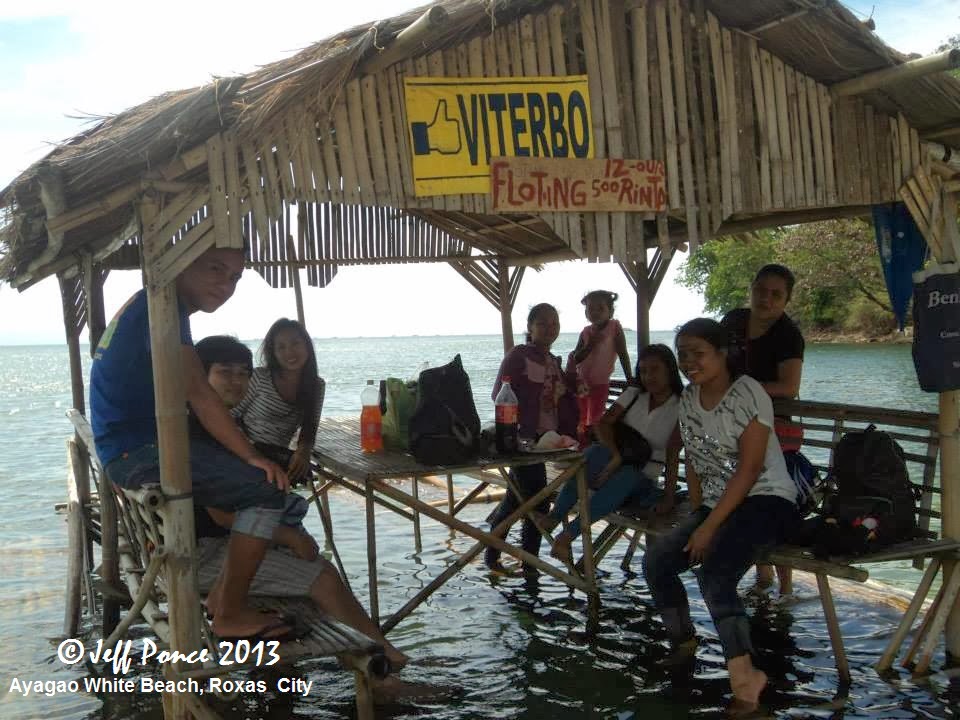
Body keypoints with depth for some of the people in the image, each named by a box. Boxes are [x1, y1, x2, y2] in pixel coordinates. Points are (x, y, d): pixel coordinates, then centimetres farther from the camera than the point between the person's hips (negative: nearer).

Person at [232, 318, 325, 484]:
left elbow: (308, 432, 4)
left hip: (278, 457, 4)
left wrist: (303, 452, -20)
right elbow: (231, 416, -5)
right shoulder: (259, 377, -9)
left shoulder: (317, 386, 4)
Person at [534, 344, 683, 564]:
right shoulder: (633, 394, 8)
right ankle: (554, 516, -37)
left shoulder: (680, 408, -3)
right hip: (612, 467, 3)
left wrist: (668, 498, -23)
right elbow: (603, 423, -5)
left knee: (628, 475, -38)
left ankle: (568, 533, -39)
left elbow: (673, 455, -13)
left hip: (641, 481, -2)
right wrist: (616, 455, -22)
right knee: (596, 453, -32)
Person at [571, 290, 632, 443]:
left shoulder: (614, 327, -9)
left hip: (600, 384, -4)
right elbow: (575, 359, -3)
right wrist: (590, 345, -17)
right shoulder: (586, 332, 0)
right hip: (581, 383, 4)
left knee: (594, 422, -2)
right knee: (582, 423, 11)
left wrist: (630, 379, -13)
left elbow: (623, 354, -10)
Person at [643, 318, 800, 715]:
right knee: (655, 561, -7)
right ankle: (683, 640, 17)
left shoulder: (748, 394, -16)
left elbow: (749, 470, -19)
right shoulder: (688, 398, 7)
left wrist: (709, 526, -21)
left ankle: (743, 680, -22)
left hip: (766, 502, -8)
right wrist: (696, 516, 2)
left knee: (714, 574, -29)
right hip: (716, 505, 8)